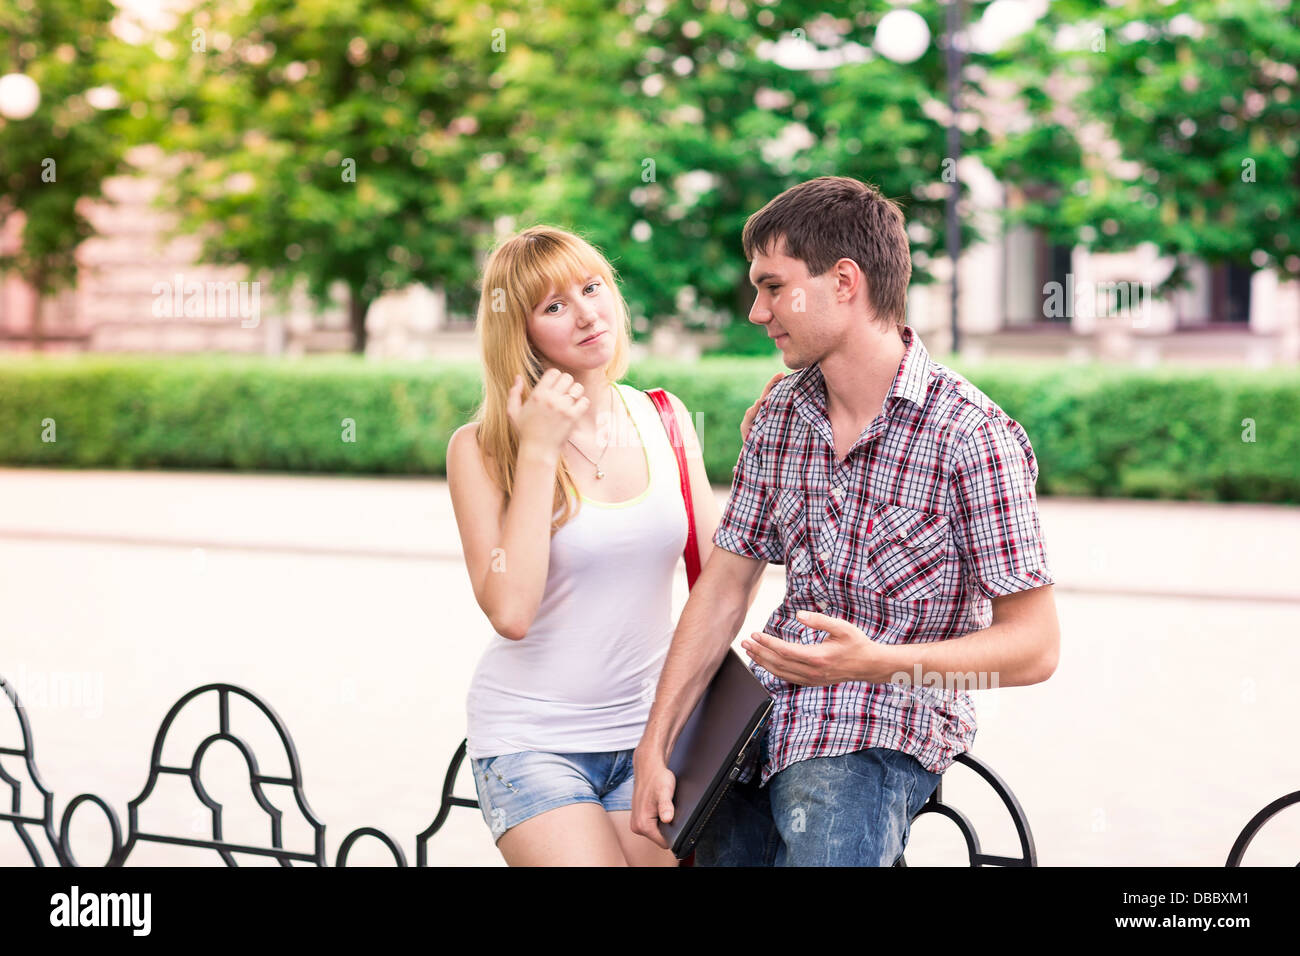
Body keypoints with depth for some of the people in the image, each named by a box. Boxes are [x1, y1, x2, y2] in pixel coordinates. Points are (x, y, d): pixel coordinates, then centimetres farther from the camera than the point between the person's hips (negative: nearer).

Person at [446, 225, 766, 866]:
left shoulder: (665, 420, 4)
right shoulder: (481, 448, -8)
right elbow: (510, 612, -19)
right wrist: (538, 451, -17)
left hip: (649, 727, 4)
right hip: (532, 738, -4)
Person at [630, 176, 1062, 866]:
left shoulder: (971, 436, -15)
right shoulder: (780, 415, 5)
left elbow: (1034, 646, -14)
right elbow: (724, 586, 8)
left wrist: (879, 662, -26)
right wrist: (654, 747, 1)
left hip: (878, 738, -6)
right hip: (759, 720, 6)